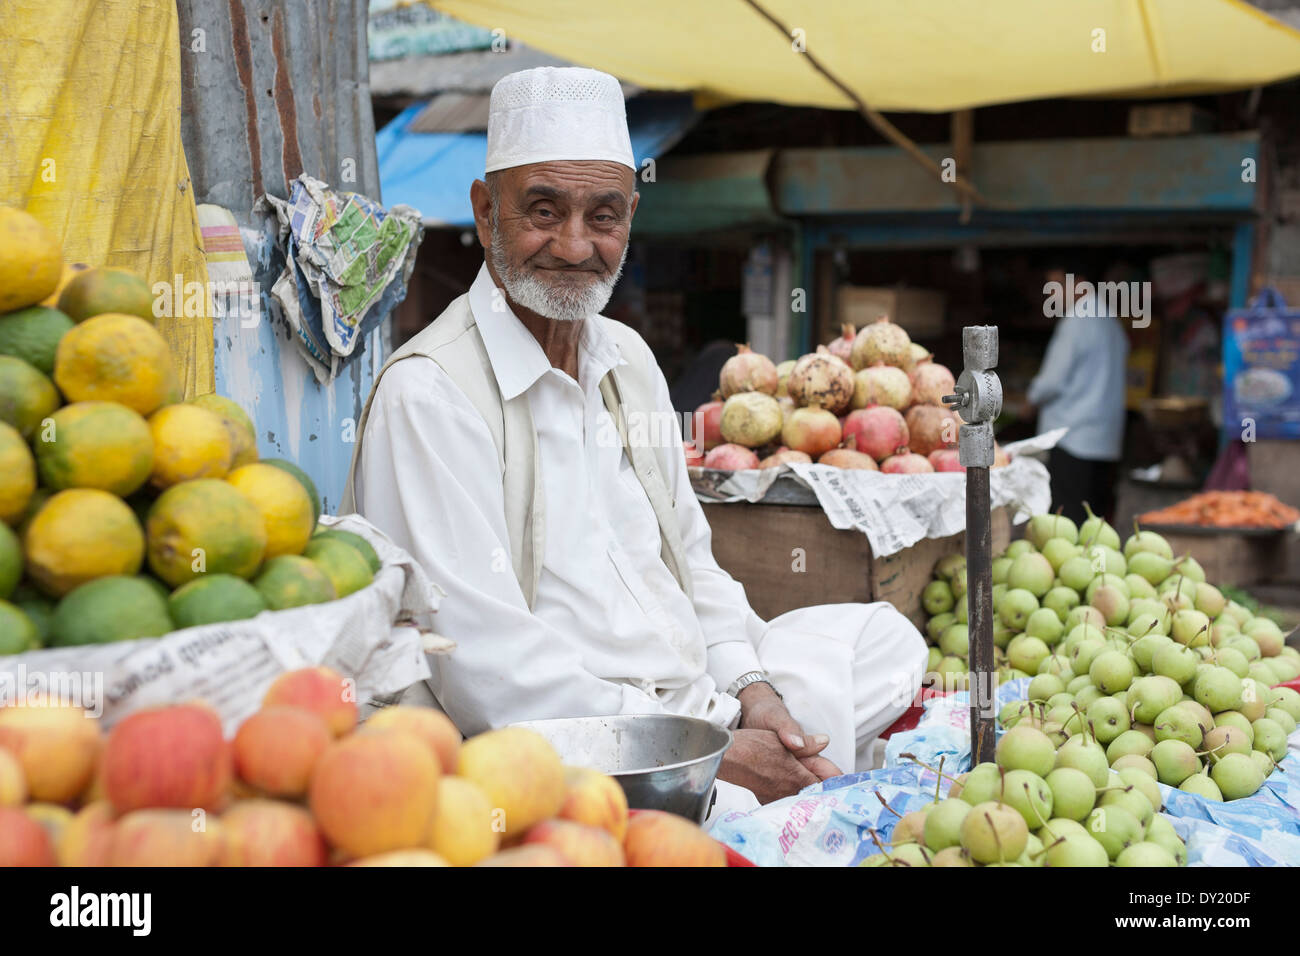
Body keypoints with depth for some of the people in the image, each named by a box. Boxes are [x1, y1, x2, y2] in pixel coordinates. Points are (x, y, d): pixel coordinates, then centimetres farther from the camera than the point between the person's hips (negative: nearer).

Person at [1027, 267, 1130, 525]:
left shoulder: (1076, 322, -11)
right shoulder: (1111, 322, 16)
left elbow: (1053, 381, -12)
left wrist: (1034, 392, 10)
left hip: (1072, 440, -9)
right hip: (1106, 442, 9)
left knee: (1066, 524, -9)